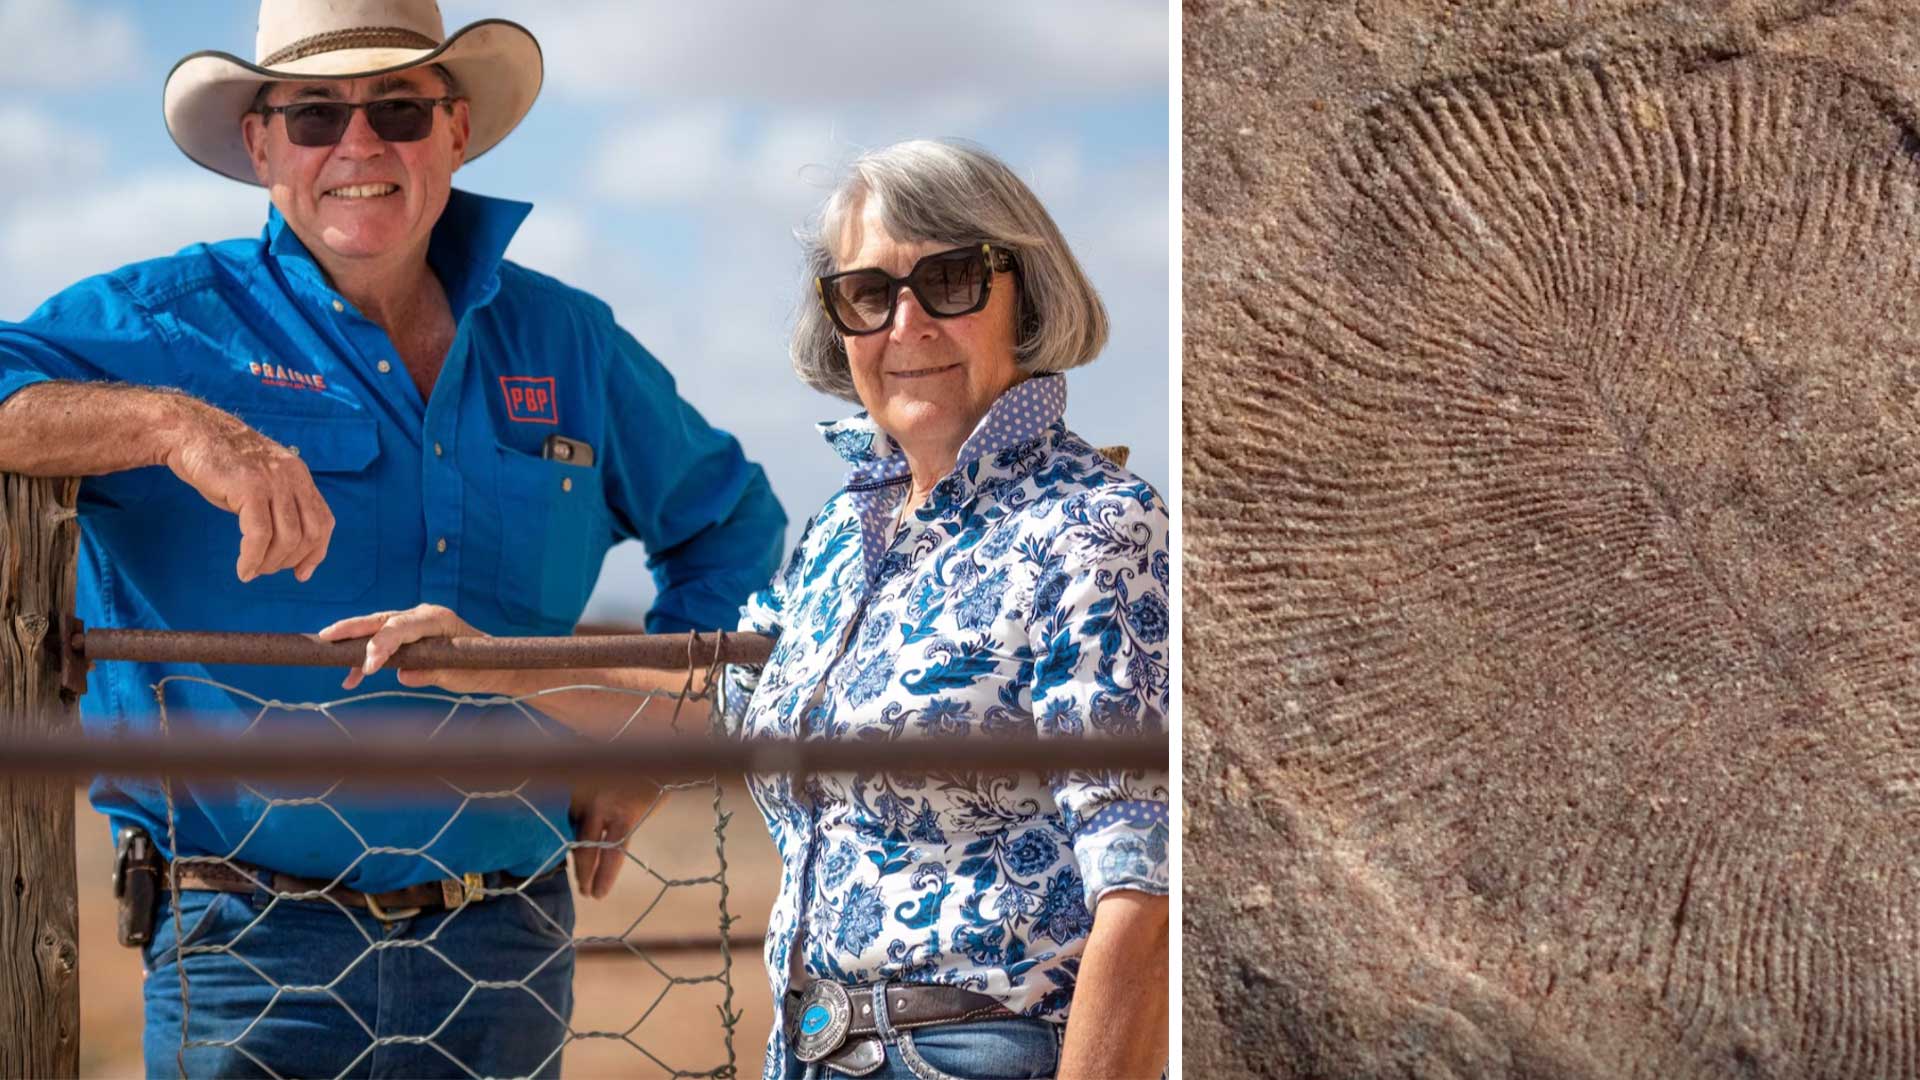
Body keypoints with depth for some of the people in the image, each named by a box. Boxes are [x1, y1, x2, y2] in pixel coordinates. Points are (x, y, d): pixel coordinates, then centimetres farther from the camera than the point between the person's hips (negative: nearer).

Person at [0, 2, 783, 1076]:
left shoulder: (565, 342, 12)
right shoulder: (165, 322, 0)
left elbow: (732, 525, 26)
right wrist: (170, 422, -27)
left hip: (509, 948, 3)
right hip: (253, 949, -3)